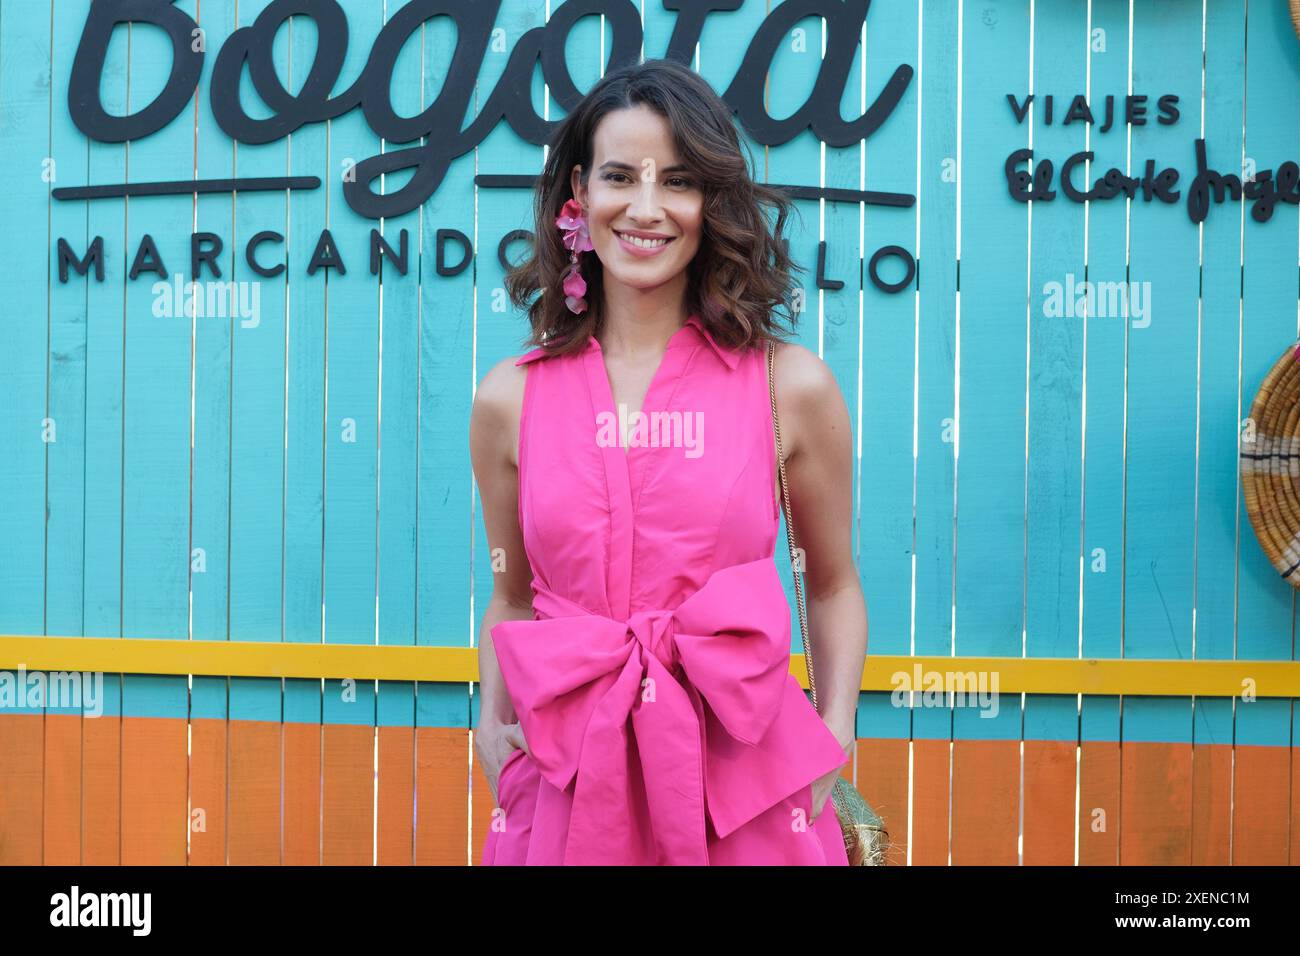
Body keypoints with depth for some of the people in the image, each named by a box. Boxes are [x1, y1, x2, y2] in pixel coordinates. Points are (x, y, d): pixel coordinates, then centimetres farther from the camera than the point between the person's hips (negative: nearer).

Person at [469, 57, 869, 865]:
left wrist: (833, 745, -3)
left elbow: (833, 585, 7)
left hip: (745, 783, -1)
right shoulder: (511, 399, 1)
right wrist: (492, 722, -3)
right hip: (571, 789, 1)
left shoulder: (793, 388, -3)